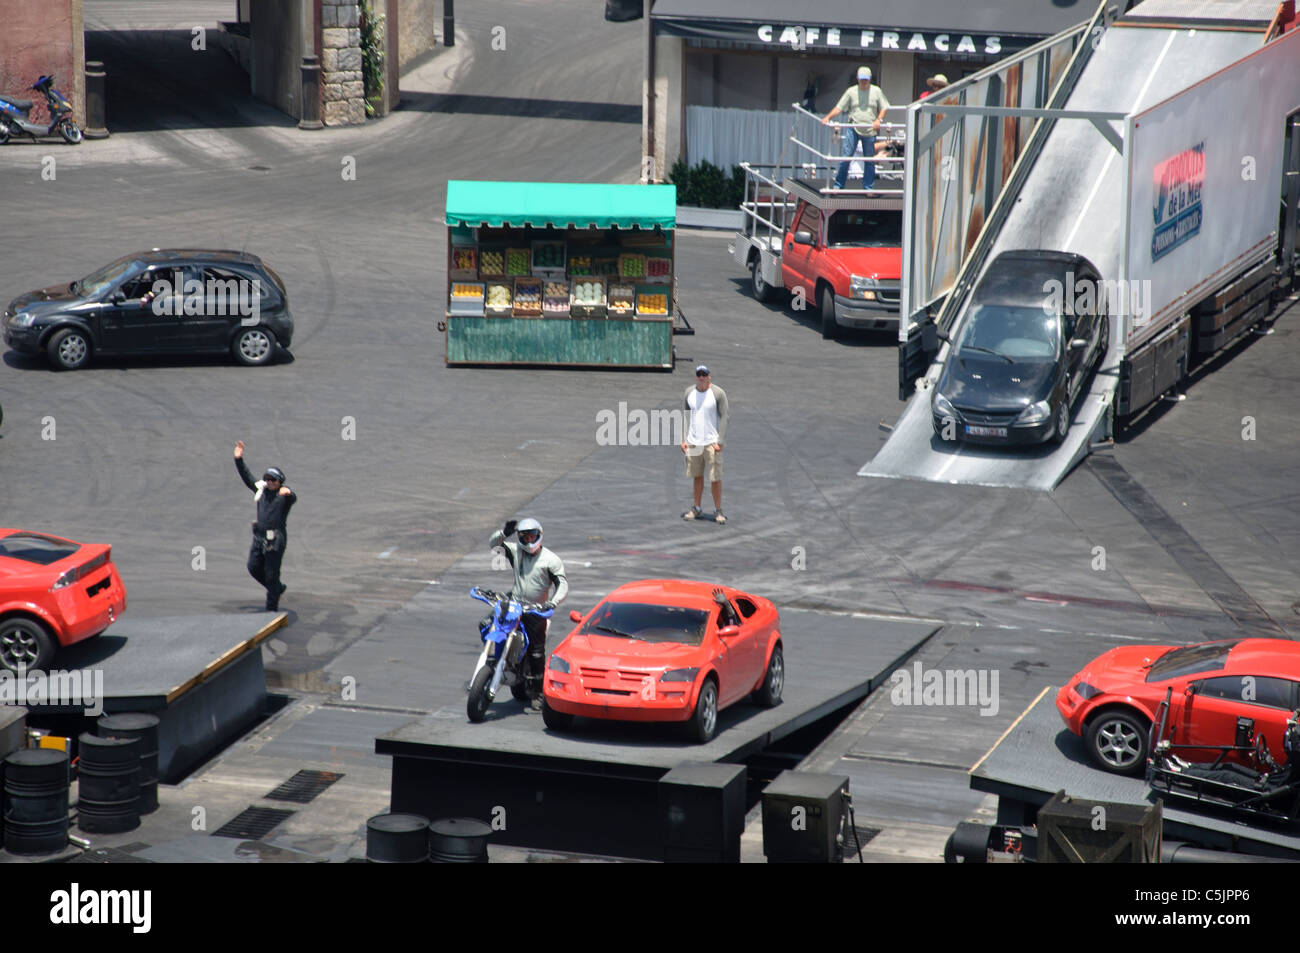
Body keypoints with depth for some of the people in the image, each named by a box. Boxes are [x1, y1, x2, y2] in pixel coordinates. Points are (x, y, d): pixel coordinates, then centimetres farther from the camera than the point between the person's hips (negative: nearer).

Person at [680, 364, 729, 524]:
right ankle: (696, 508, 19)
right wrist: (683, 439, 7)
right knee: (697, 476, 10)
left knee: (715, 478, -4)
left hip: (711, 443, -4)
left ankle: (718, 511, 4)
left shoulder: (718, 393, -6)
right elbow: (686, 416, 15)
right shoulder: (689, 392, 9)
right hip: (693, 443, 4)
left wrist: (719, 442, -13)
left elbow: (724, 418, -7)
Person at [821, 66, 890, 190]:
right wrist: (828, 117, -10)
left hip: (870, 130, 1)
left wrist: (878, 120, -9)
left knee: (869, 161, 5)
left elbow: (883, 108, 9)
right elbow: (839, 108, 3)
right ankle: (838, 185, 3)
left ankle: (868, 186, 16)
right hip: (853, 129, -1)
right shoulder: (851, 91, 4)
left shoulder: (876, 91, 6)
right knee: (845, 157, -6)